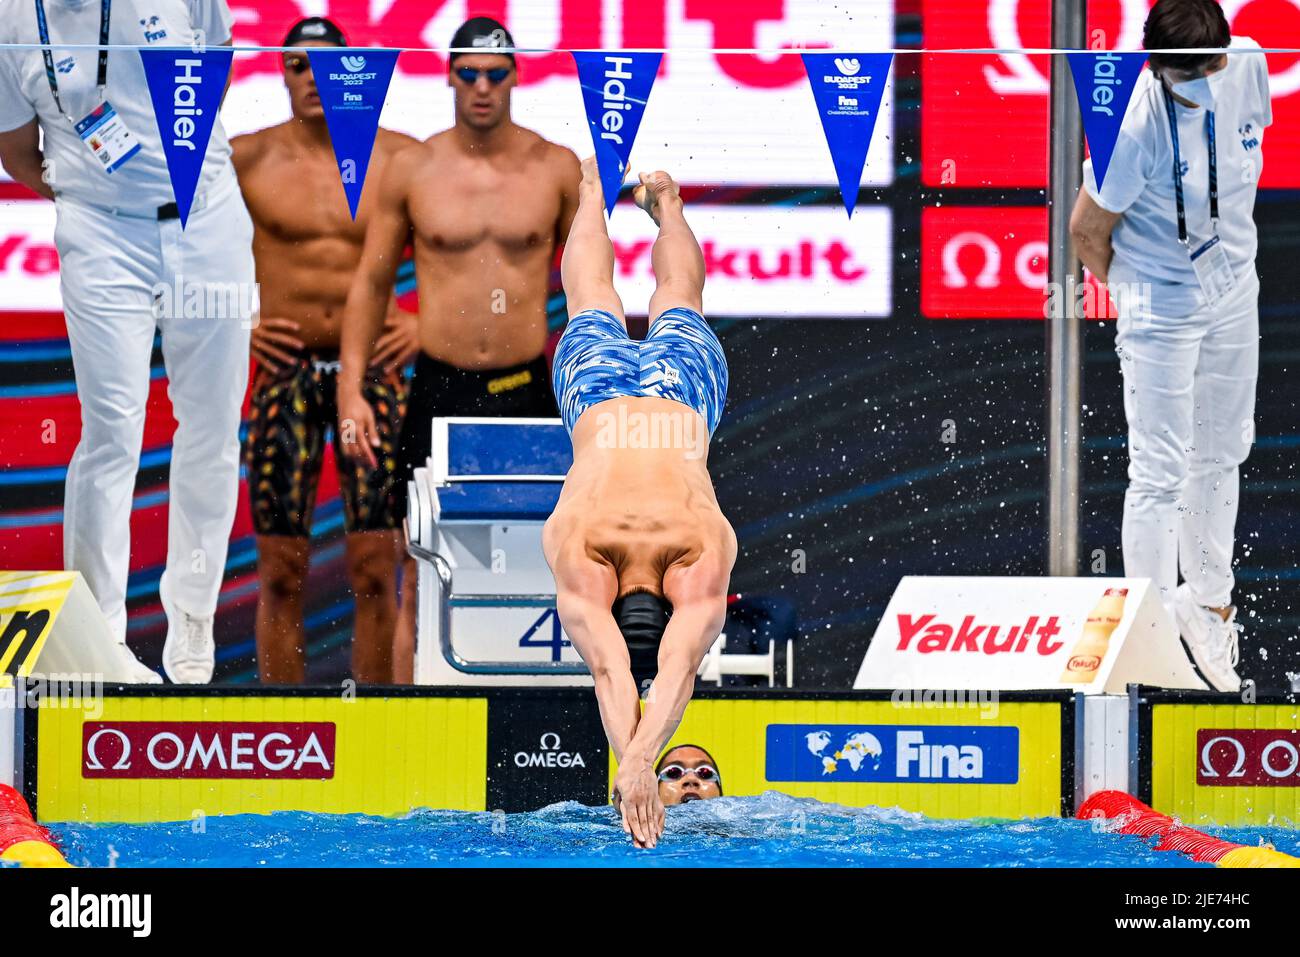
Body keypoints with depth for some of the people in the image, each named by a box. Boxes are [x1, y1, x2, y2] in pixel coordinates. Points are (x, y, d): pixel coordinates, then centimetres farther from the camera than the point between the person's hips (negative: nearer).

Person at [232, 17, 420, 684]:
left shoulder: (397, 157, 1)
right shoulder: (247, 159, 0)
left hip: (374, 371, 0)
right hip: (285, 374, 0)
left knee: (375, 573, -2)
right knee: (281, 576, 1)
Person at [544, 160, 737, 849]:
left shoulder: (704, 559, -43)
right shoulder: (579, 558, -42)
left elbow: (678, 674, -50)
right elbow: (611, 678, -50)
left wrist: (635, 763, -63)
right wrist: (634, 765, -65)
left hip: (679, 392, 0)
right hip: (604, 394, 0)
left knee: (675, 303, 33)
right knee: (593, 302, 32)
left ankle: (664, 200, 61)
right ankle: (595, 192, 59)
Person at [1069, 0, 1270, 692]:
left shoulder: (1250, 64, -12)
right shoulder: (1138, 124, -29)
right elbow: (1087, 230, -15)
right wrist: (1133, 291, 3)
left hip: (1234, 293, 6)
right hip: (1162, 312, -6)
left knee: (1222, 455, 19)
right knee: (1161, 474, -3)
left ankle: (1206, 601, 35)